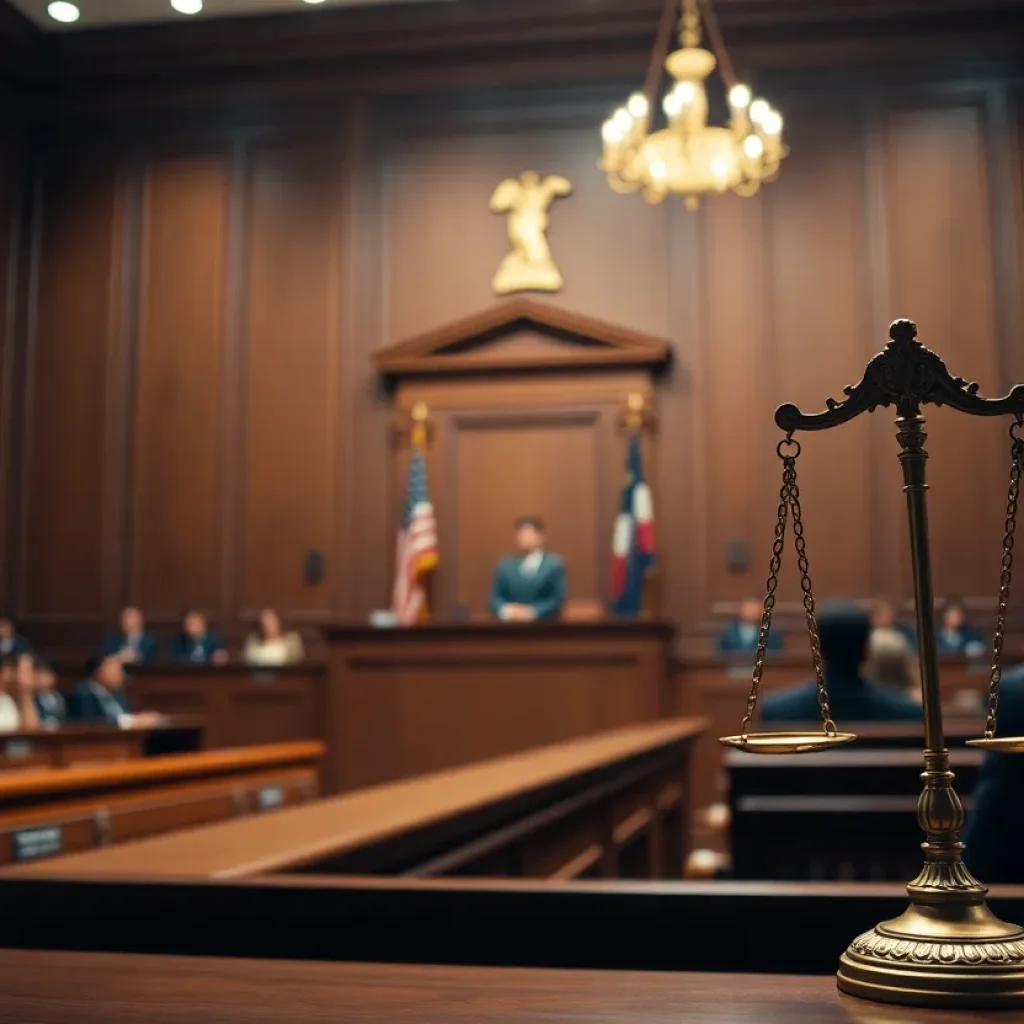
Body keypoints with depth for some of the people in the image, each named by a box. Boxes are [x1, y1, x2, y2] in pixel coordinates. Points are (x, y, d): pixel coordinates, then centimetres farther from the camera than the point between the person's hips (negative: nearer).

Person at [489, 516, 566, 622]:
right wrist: (506, 610, -12)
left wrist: (532, 612, -16)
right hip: (509, 625, 2)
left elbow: (558, 600, -3)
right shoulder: (505, 565, 13)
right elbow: (495, 597, 10)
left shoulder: (554, 565, 3)